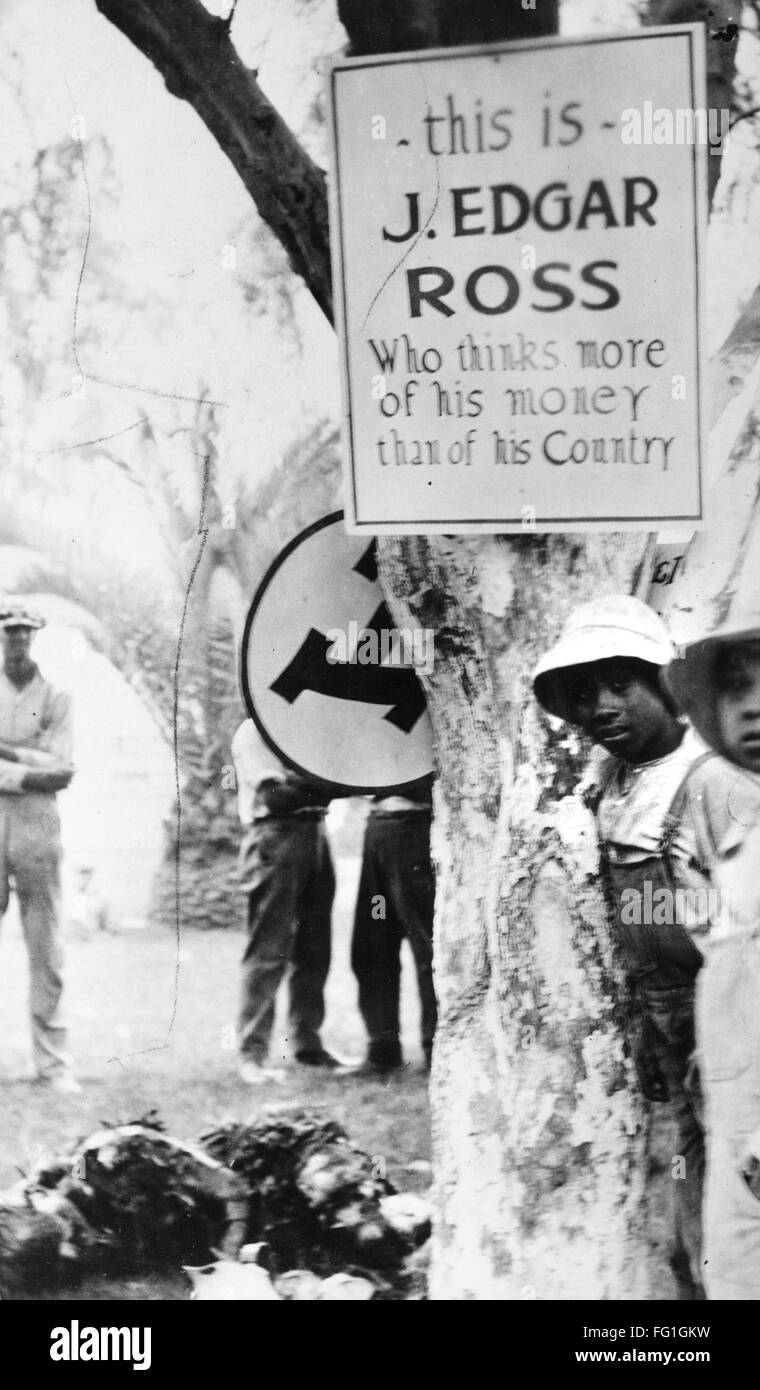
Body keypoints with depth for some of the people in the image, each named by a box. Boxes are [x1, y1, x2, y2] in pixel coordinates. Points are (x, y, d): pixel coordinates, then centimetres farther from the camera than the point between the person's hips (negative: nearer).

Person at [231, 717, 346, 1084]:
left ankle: (307, 1043, 18)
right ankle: (252, 1055, -5)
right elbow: (274, 794, -12)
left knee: (313, 950, 9)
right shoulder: (253, 730, -2)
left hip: (313, 832, 7)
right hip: (276, 836, -7)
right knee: (268, 953, -7)